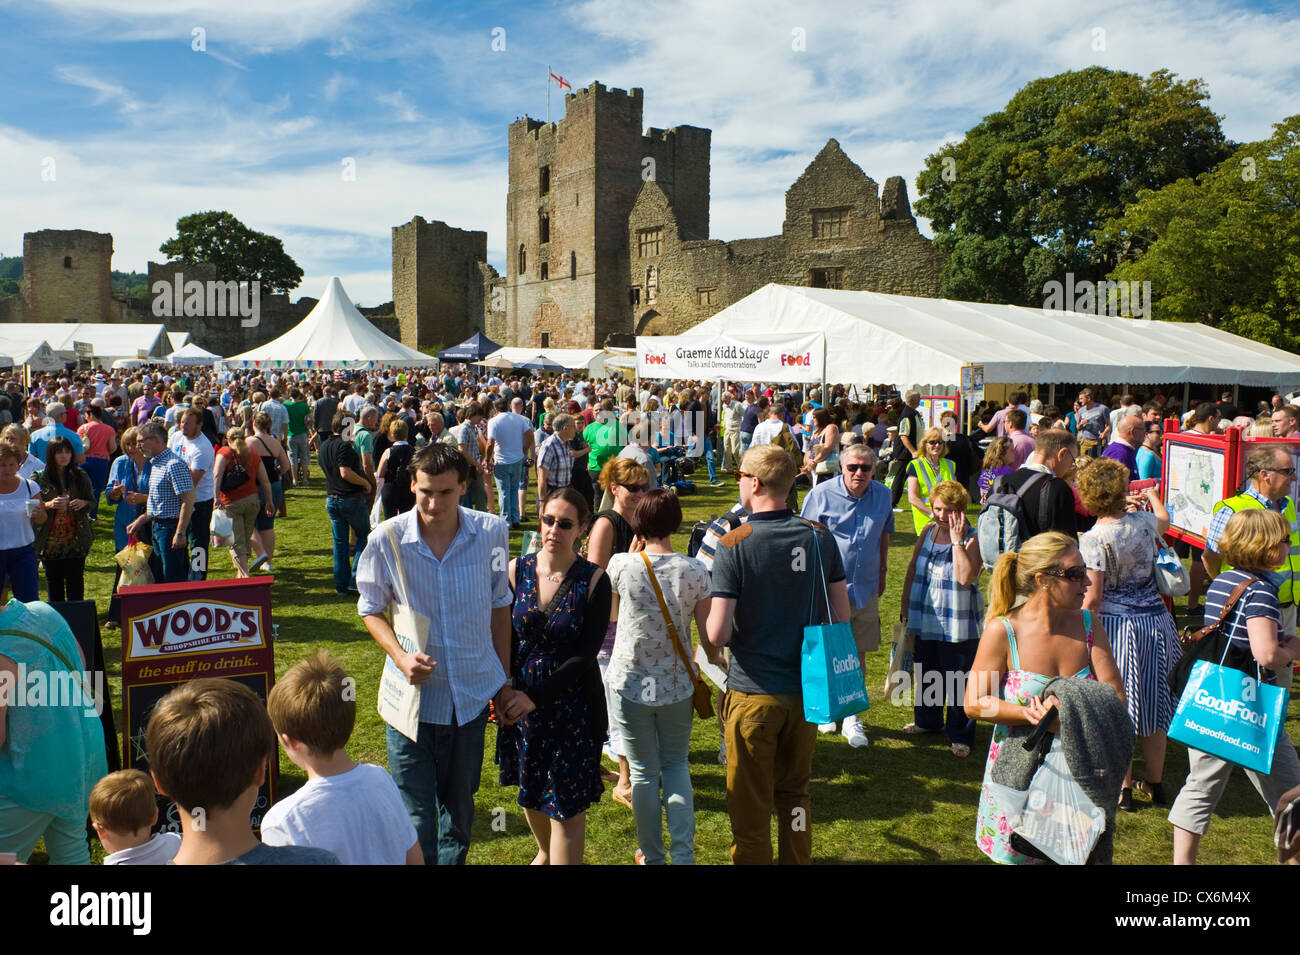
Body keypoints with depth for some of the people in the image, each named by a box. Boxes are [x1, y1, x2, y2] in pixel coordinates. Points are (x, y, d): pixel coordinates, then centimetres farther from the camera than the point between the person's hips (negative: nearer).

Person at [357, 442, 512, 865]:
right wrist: (400, 657, -16)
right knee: (415, 820, 2)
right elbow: (371, 610, 1)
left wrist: (505, 680, 8)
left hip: (473, 695, 2)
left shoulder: (491, 533, -8)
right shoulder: (387, 539, -12)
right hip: (415, 696, -2)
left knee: (460, 808, 20)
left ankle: (452, 861, 44)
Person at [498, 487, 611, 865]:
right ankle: (545, 852, 49)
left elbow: (585, 654, -14)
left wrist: (536, 696, -20)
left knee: (567, 803, 1)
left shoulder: (594, 580, -12)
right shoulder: (517, 571, -4)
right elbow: (502, 639, 2)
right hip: (521, 702, 4)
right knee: (531, 791, 21)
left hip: (573, 704, -3)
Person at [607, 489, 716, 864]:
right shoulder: (695, 571, -11)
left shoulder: (621, 565, -13)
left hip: (631, 685, -1)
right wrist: (717, 661, 16)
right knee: (676, 765, 20)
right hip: (678, 685, 1)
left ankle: (652, 857, 27)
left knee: (644, 772, 13)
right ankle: (683, 854, 15)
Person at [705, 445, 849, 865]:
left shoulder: (733, 546, -17)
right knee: (795, 792, 23)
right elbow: (842, 617, 3)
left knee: (751, 803, 12)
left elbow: (717, 634, -20)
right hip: (806, 689, 5)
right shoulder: (820, 539, -4)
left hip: (753, 692, -4)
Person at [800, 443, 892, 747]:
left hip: (865, 590, 3)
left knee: (857, 655, 9)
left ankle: (851, 717, 23)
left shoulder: (882, 495, 2)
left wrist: (882, 571, 20)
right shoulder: (821, 494, -9)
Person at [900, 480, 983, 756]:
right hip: (926, 619, 6)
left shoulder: (973, 539, -12)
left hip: (958, 625, -6)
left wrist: (957, 540, -23)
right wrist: (905, 606, 14)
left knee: (958, 682, 1)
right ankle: (927, 720, 40)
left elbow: (966, 577, -26)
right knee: (927, 674, 20)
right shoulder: (928, 531, 6)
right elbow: (913, 569, 14)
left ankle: (960, 736, 15)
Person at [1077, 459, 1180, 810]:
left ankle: (1123, 788, 12)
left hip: (1116, 625, -5)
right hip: (1155, 621, 5)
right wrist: (1152, 497, 46)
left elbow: (1093, 598, -16)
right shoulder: (1143, 521, -2)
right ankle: (1155, 782, 27)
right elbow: (1164, 519, 26)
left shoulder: (1092, 539, -16)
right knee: (1153, 703, 15)